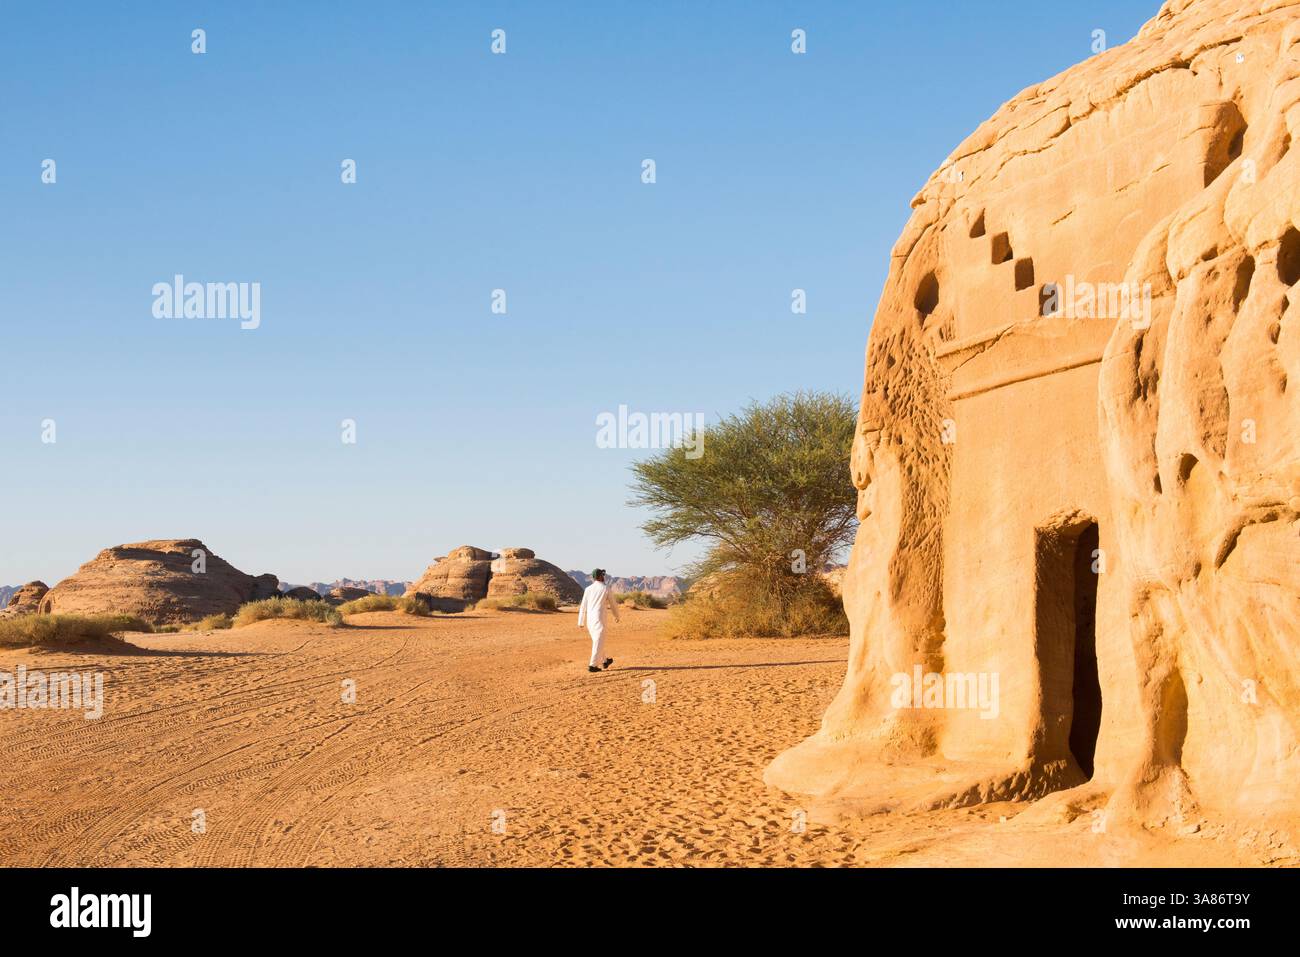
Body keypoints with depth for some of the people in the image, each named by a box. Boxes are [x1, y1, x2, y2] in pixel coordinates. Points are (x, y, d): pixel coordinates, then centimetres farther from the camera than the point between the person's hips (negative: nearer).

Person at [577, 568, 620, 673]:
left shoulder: (588, 589, 4)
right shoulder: (606, 589, -6)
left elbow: (583, 606, 3)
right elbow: (613, 604, 4)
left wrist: (581, 622, 8)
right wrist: (616, 616, 23)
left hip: (589, 620, 6)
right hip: (599, 619, -6)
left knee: (597, 641, 19)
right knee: (599, 642, -2)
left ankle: (605, 662, 32)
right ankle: (592, 665, -8)